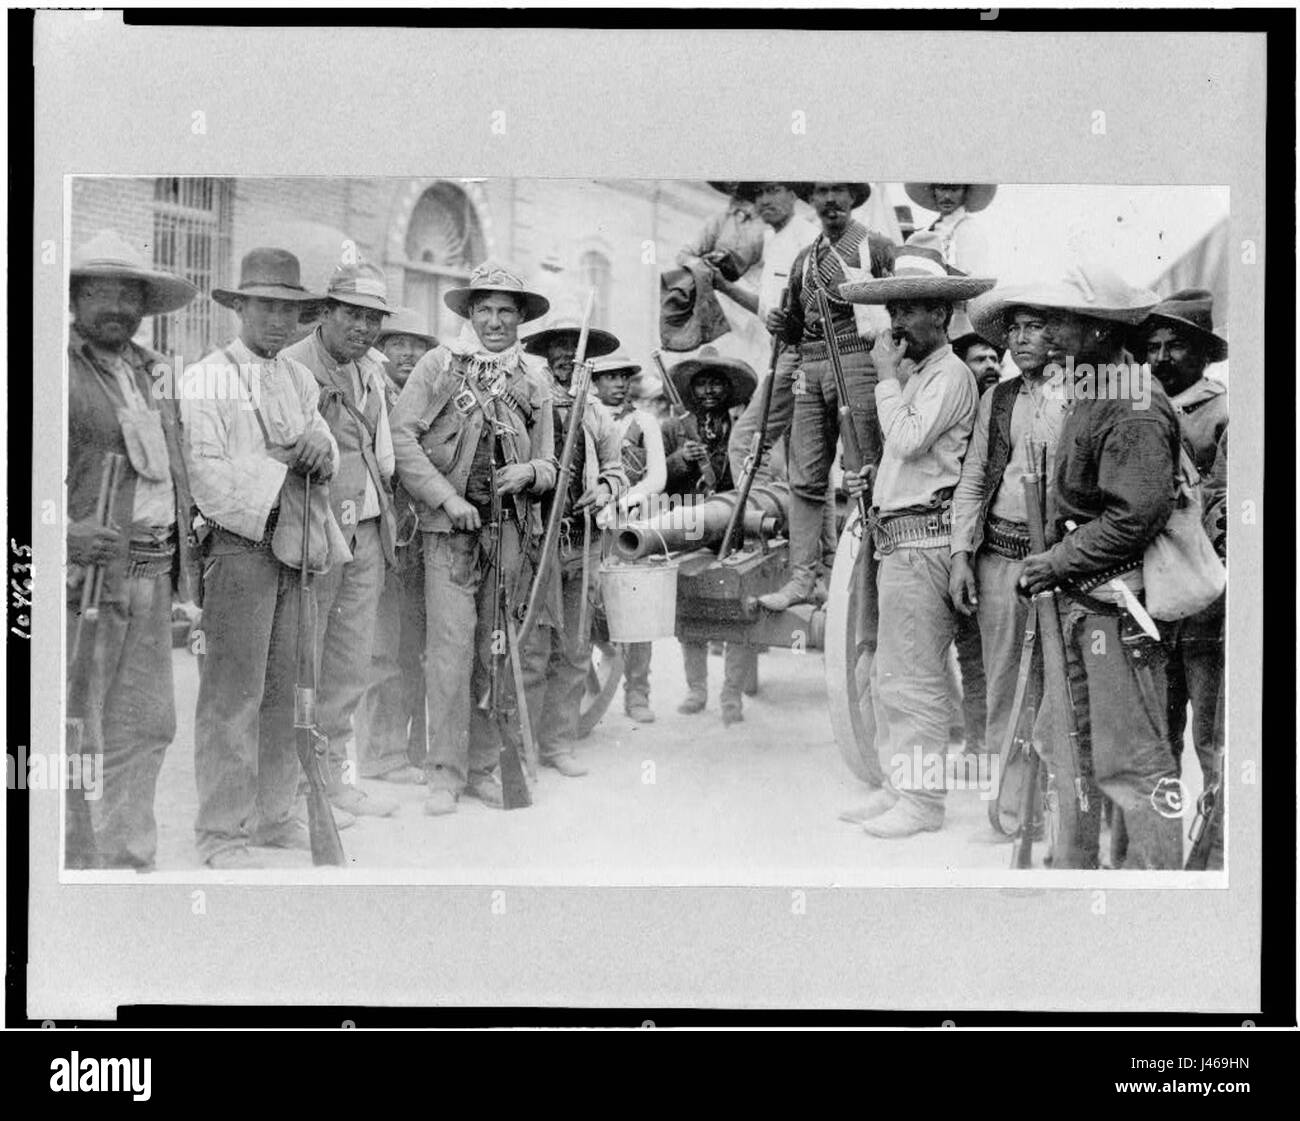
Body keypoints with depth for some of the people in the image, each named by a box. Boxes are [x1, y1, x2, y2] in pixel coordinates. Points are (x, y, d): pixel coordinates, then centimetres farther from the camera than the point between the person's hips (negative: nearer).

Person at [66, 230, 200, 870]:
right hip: (88, 575, -7)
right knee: (78, 732, -4)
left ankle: (127, 856, 25)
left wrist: (179, 556, 18)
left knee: (145, 726, 13)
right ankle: (80, 863, 5)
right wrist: (68, 532, -28)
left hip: (152, 575, 8)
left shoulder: (152, 373, 18)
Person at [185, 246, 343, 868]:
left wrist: (322, 446, -11)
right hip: (238, 544, -6)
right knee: (232, 693, -5)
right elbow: (207, 474, -12)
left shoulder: (300, 378, 18)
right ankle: (220, 831, 3)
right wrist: (282, 475, -12)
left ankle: (273, 814, 19)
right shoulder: (208, 377, -3)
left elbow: (323, 454, 11)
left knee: (283, 687, 10)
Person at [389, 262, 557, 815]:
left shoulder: (534, 384, 15)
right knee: (452, 649, -9)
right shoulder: (439, 365, 5)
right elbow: (401, 437, -3)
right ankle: (445, 774, -3)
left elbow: (549, 466, 18)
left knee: (496, 654, 5)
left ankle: (484, 767, 15)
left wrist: (528, 472, -6)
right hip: (450, 528, -3)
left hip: (511, 531, 4)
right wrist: (447, 496, -11)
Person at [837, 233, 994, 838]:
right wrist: (873, 478, 10)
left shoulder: (950, 373, -9)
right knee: (888, 679, 14)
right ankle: (897, 788, 22)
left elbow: (910, 439, -21)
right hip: (899, 540, 10)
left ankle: (922, 802, 1)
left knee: (916, 680, -6)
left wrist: (886, 374, -10)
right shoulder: (917, 373, 21)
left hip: (923, 541, -10)